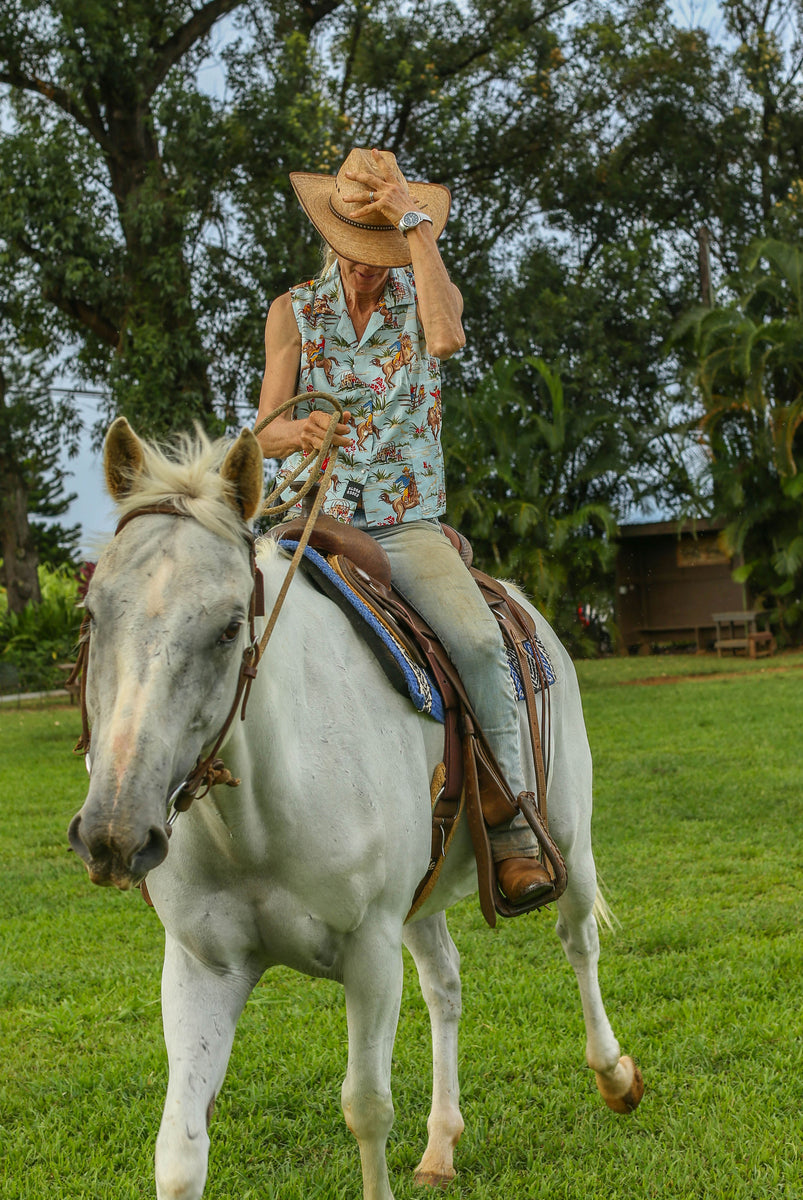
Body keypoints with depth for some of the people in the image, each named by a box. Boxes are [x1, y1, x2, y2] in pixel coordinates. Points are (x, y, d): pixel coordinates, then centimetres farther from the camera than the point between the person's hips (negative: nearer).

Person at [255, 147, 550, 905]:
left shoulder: (428, 293, 6)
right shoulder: (294, 311, 8)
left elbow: (447, 337, -20)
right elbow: (266, 436, -1)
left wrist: (415, 221, -16)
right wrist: (298, 430, -26)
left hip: (407, 524, -1)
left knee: (476, 641, -29)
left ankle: (513, 834, -22)